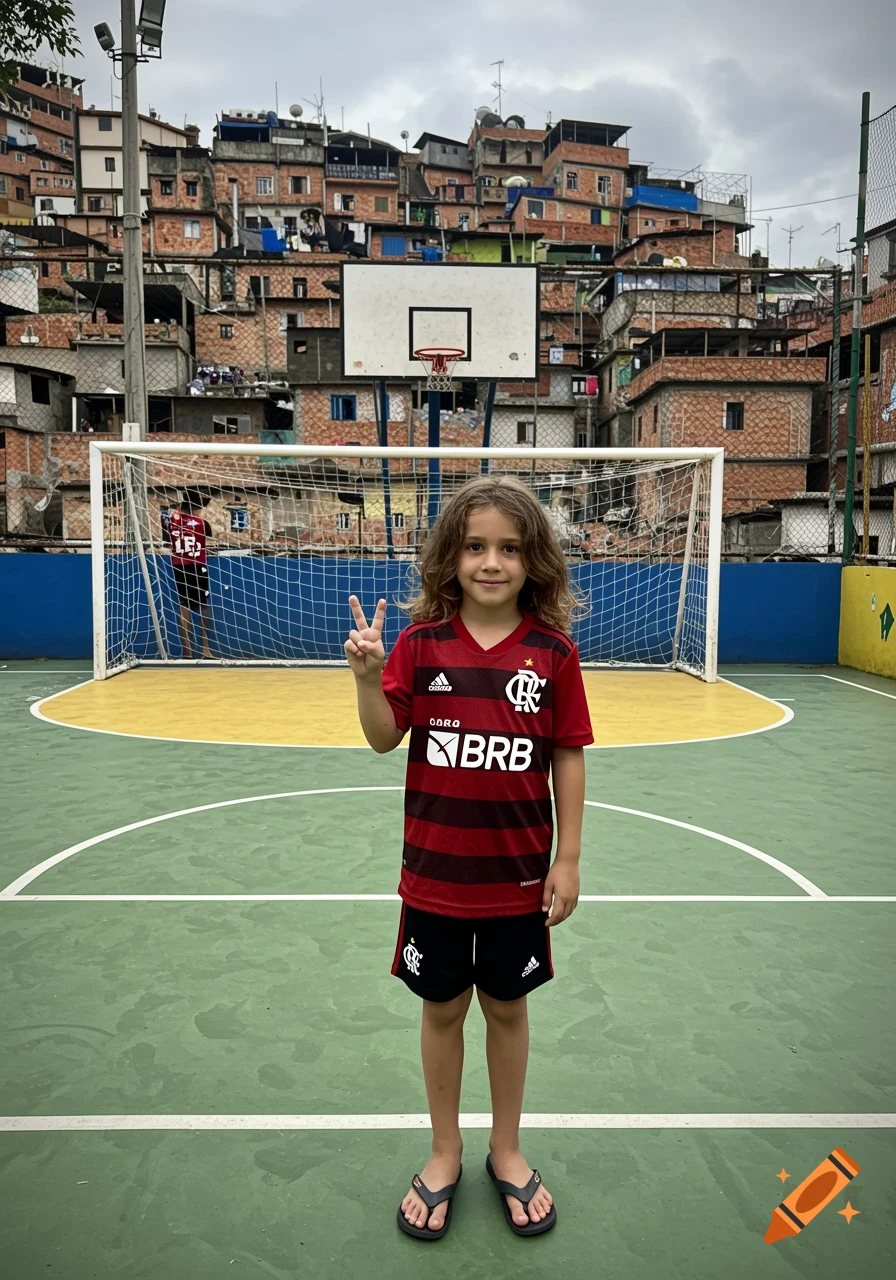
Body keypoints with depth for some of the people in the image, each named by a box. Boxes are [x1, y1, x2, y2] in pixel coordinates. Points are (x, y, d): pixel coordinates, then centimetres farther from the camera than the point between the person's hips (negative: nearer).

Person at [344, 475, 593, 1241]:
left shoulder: (553, 651, -7)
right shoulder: (421, 641, -6)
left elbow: (568, 756, -3)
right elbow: (385, 738, -6)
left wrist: (567, 858, -3)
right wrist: (368, 676, -24)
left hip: (518, 875, 0)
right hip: (435, 873, 1)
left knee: (508, 1007, 17)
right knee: (442, 1009, 16)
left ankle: (506, 1151, 41)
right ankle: (444, 1155, 39)